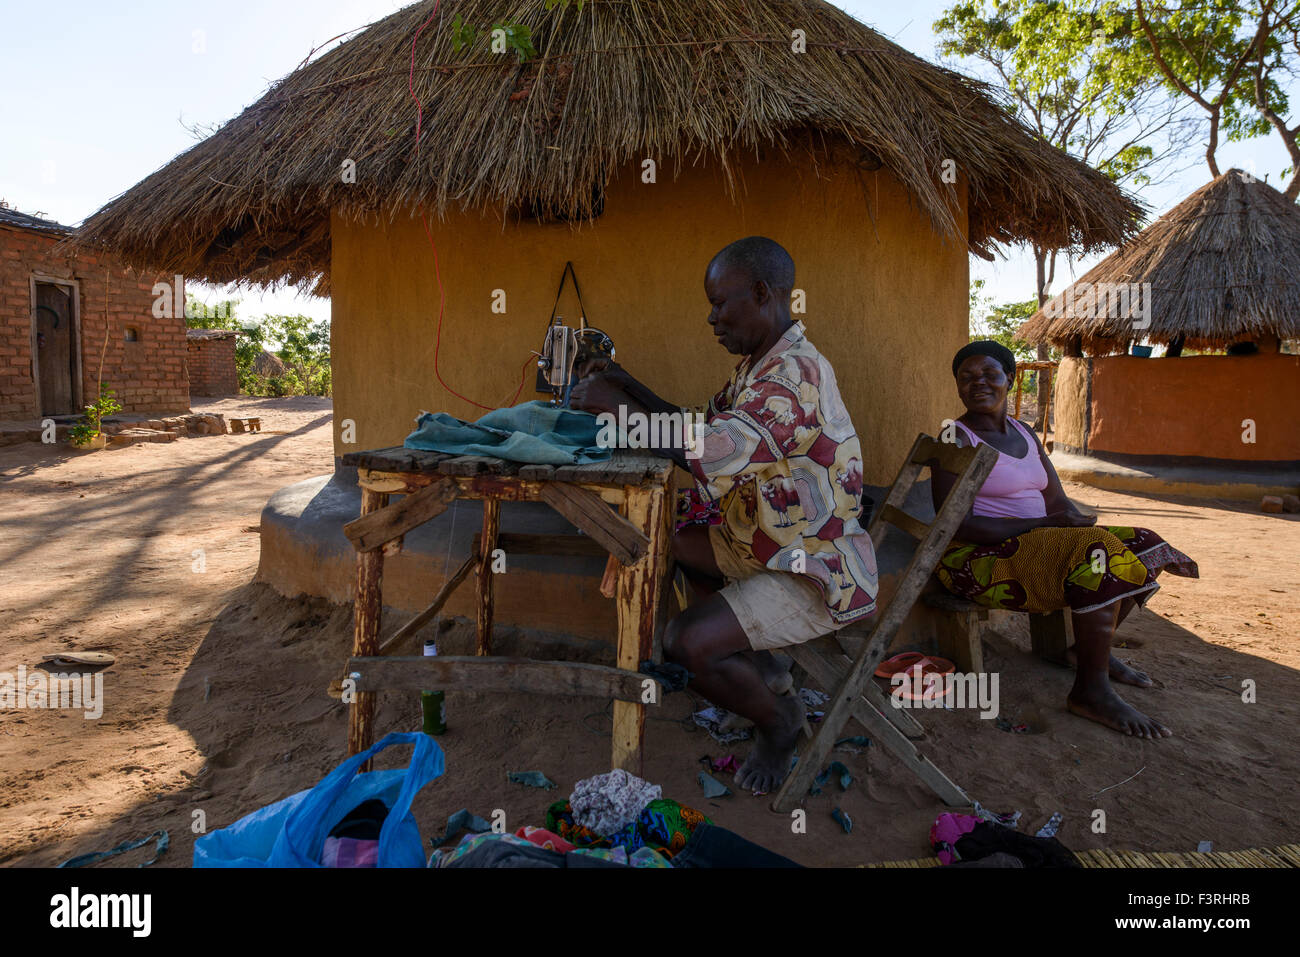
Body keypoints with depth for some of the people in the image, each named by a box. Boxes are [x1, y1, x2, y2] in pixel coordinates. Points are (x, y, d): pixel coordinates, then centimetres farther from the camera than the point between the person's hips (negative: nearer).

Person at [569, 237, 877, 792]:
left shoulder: (795, 374, -24)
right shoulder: (759, 363, 9)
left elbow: (708, 453, -34)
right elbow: (702, 428, 13)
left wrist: (617, 405, -24)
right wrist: (630, 388, 4)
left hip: (820, 573, -10)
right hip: (774, 547, 10)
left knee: (685, 644, -21)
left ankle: (778, 720, 10)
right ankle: (762, 665, 20)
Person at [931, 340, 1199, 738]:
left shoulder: (1025, 434, 14)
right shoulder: (955, 439, -11)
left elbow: (1059, 502, 13)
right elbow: (956, 525, -20)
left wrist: (1081, 523, -9)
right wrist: (1045, 525, -21)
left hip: (1035, 545, 9)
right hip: (979, 558, -9)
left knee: (1141, 547, 4)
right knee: (1100, 555, -27)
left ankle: (1091, 649, 19)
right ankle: (1091, 690, -16)